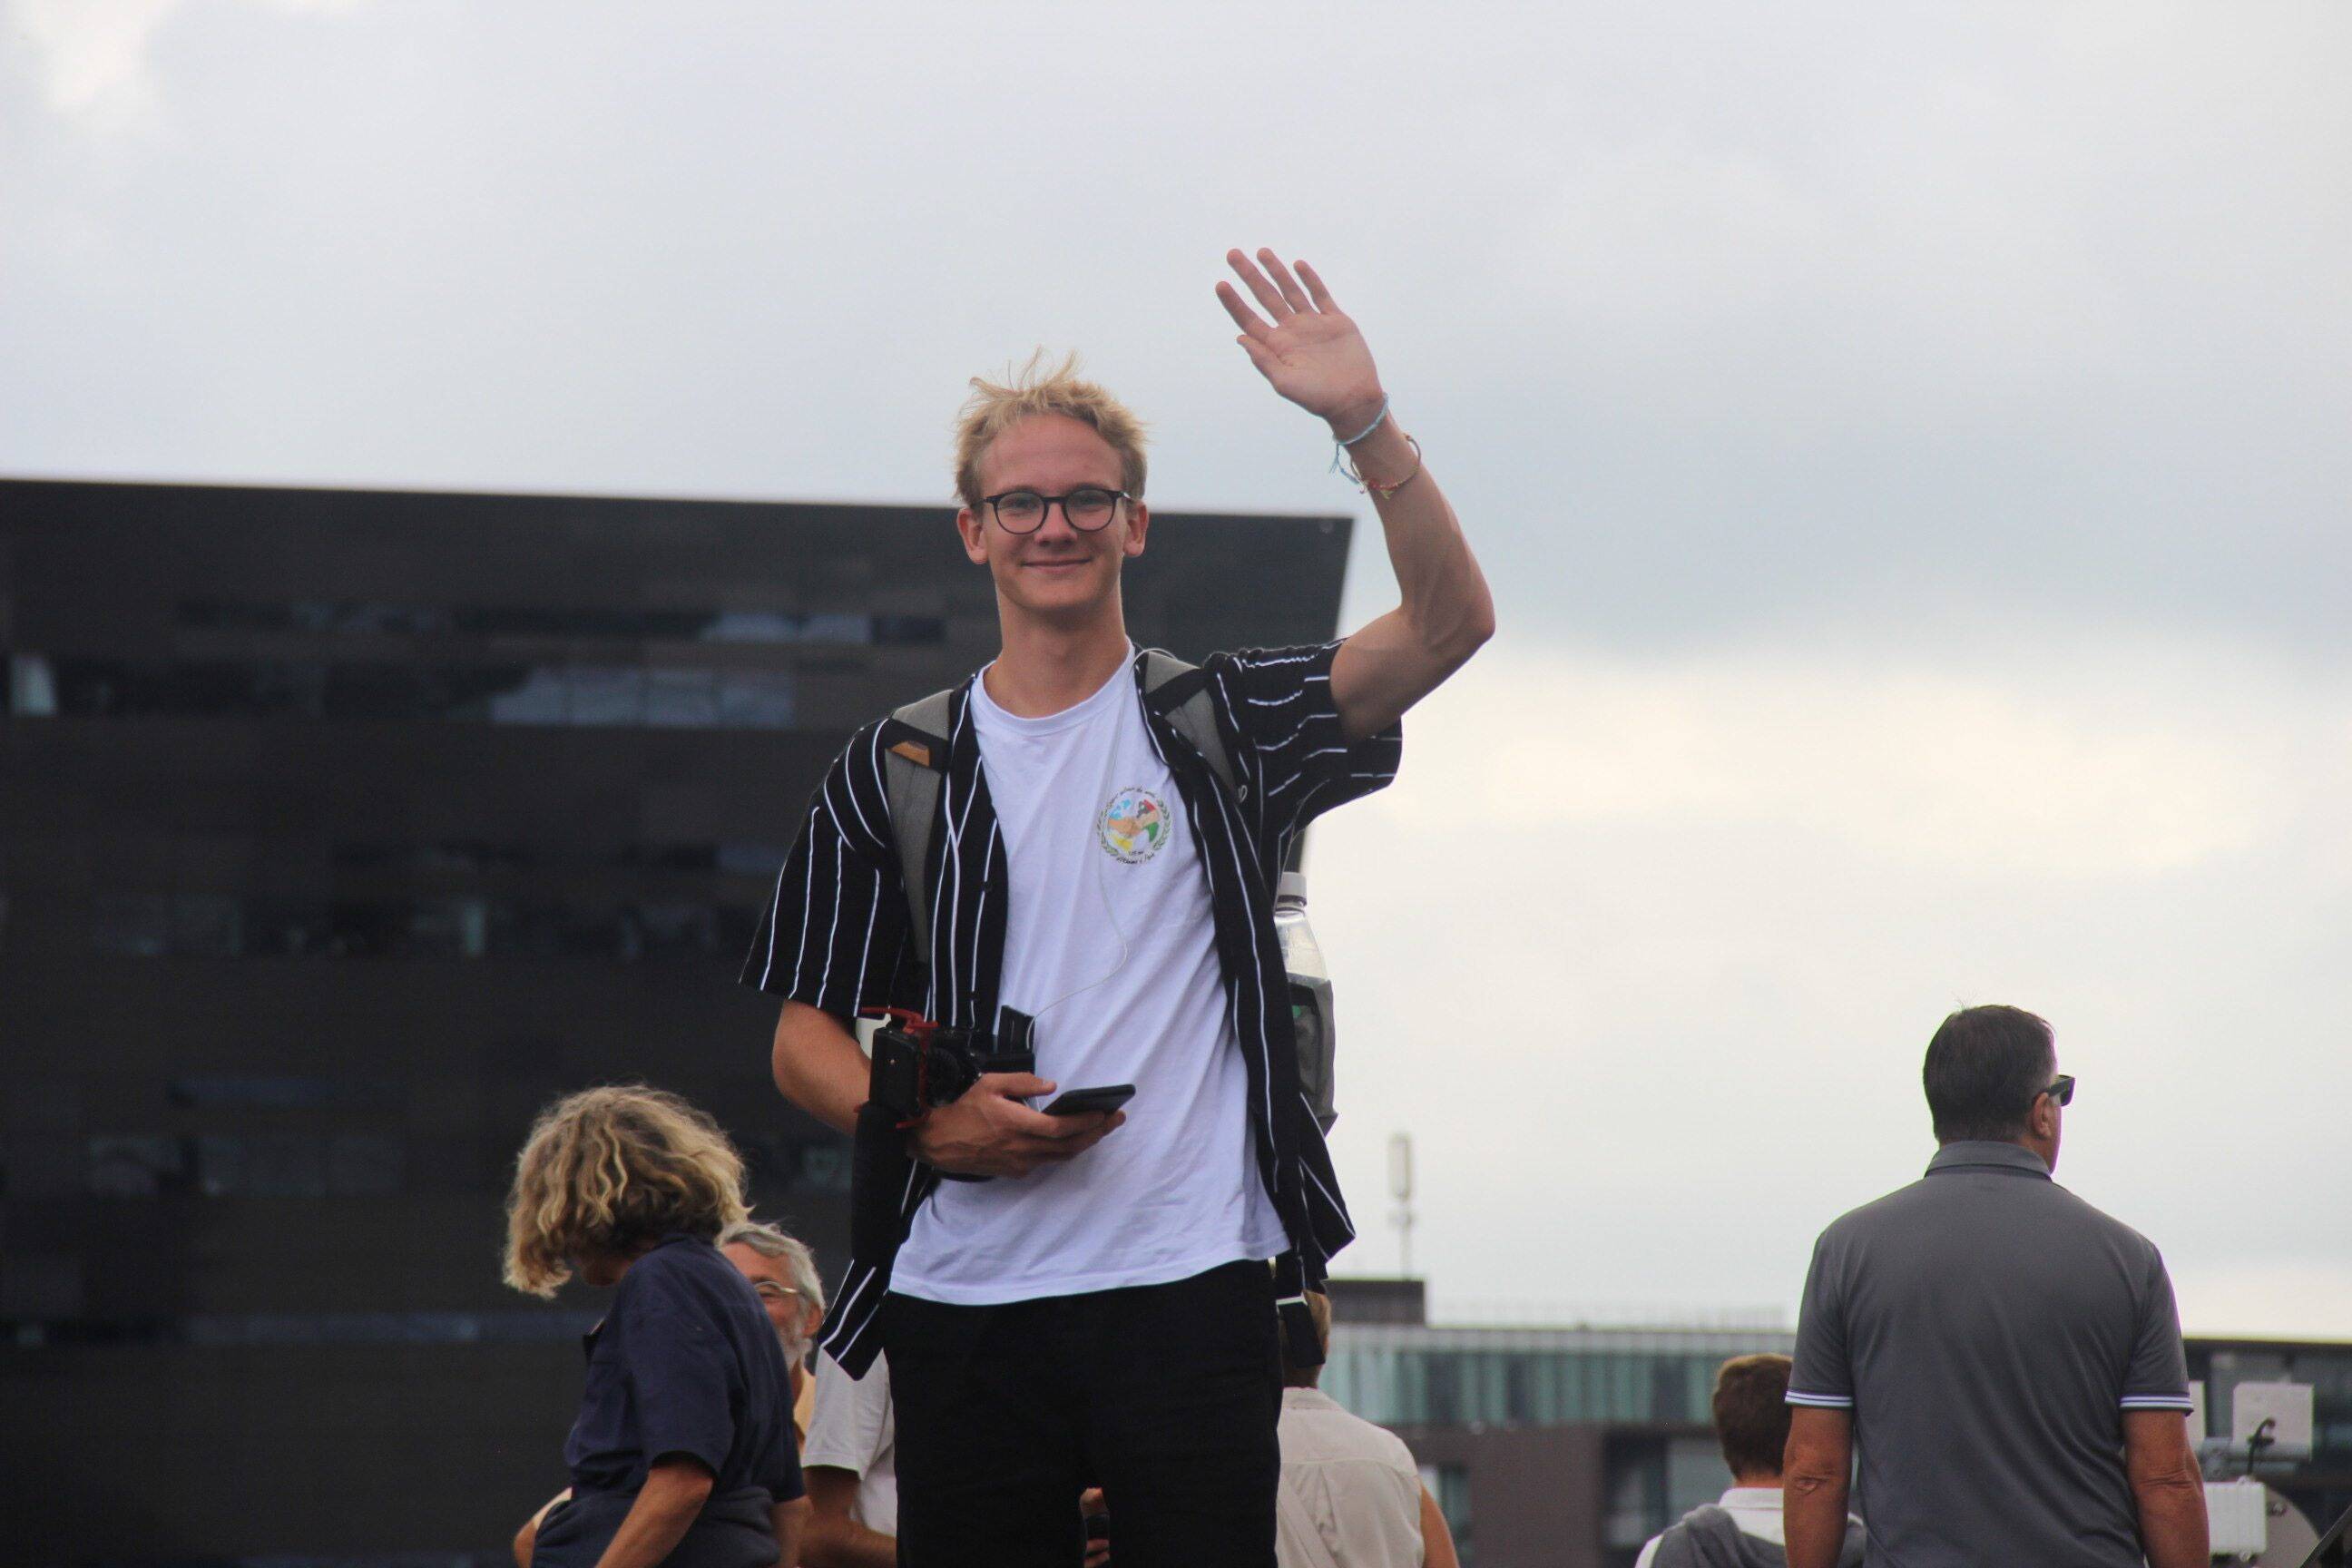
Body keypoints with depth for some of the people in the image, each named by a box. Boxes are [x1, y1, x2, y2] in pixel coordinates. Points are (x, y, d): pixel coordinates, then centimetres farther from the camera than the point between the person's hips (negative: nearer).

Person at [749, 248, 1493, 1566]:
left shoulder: (1219, 729, 9)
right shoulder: (894, 773, 13)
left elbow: (1452, 625, -5)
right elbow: (806, 1038, 12)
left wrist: (1366, 424, -16)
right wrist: (927, 1122, -8)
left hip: (1191, 1289, -2)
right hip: (966, 1296, 2)